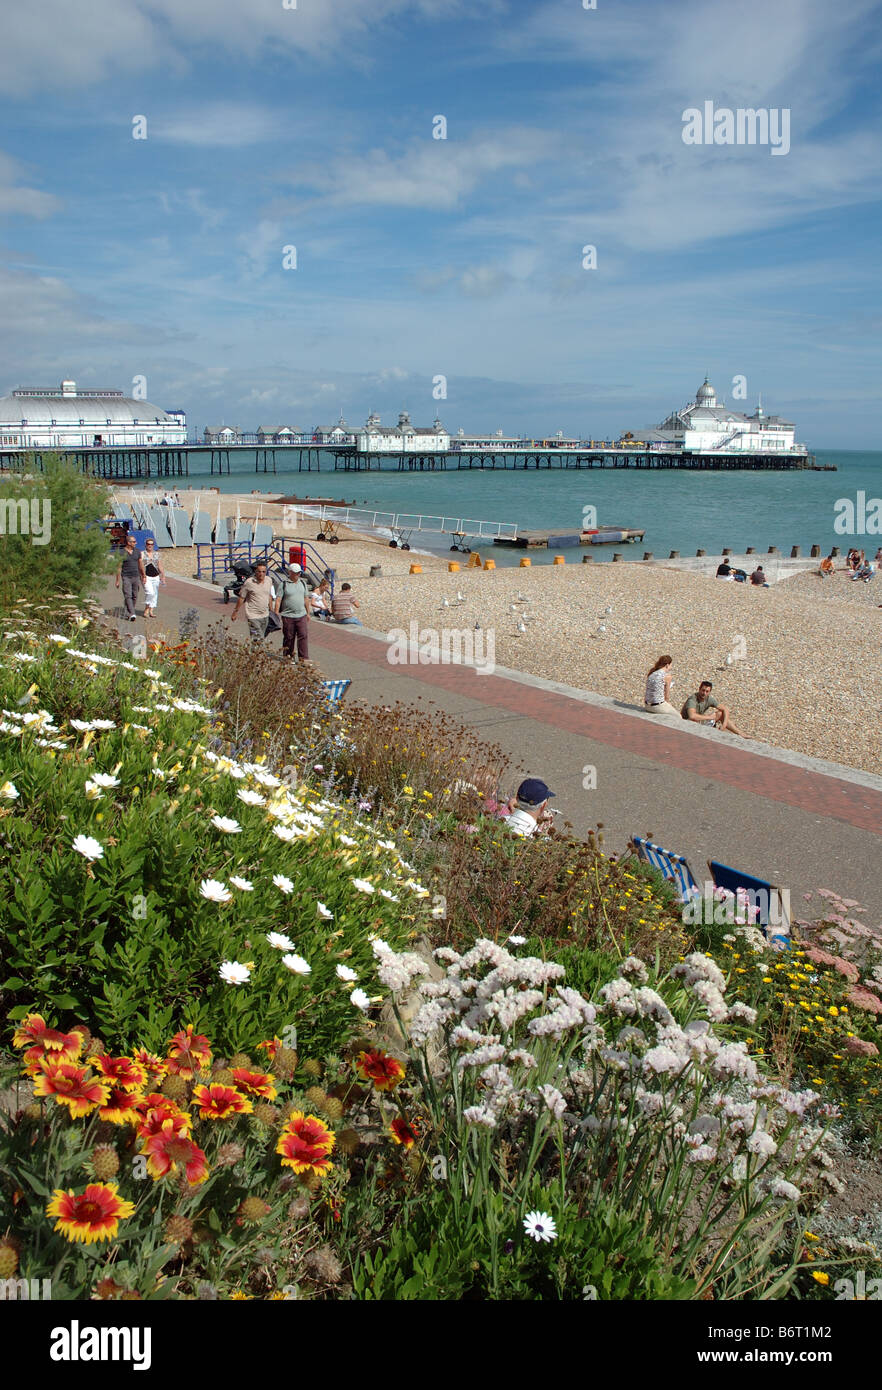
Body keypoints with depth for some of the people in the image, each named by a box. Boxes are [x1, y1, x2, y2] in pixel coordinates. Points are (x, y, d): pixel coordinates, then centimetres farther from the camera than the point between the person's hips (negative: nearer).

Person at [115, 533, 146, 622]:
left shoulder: (137, 551, 8)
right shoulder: (122, 553, -6)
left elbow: (140, 564, 16)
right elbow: (119, 567, -3)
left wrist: (144, 576, 16)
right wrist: (118, 581, -4)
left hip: (136, 577, 5)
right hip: (126, 577, -5)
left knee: (134, 597, 7)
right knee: (128, 596, -12)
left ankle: (128, 614, 21)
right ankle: (132, 614, -20)